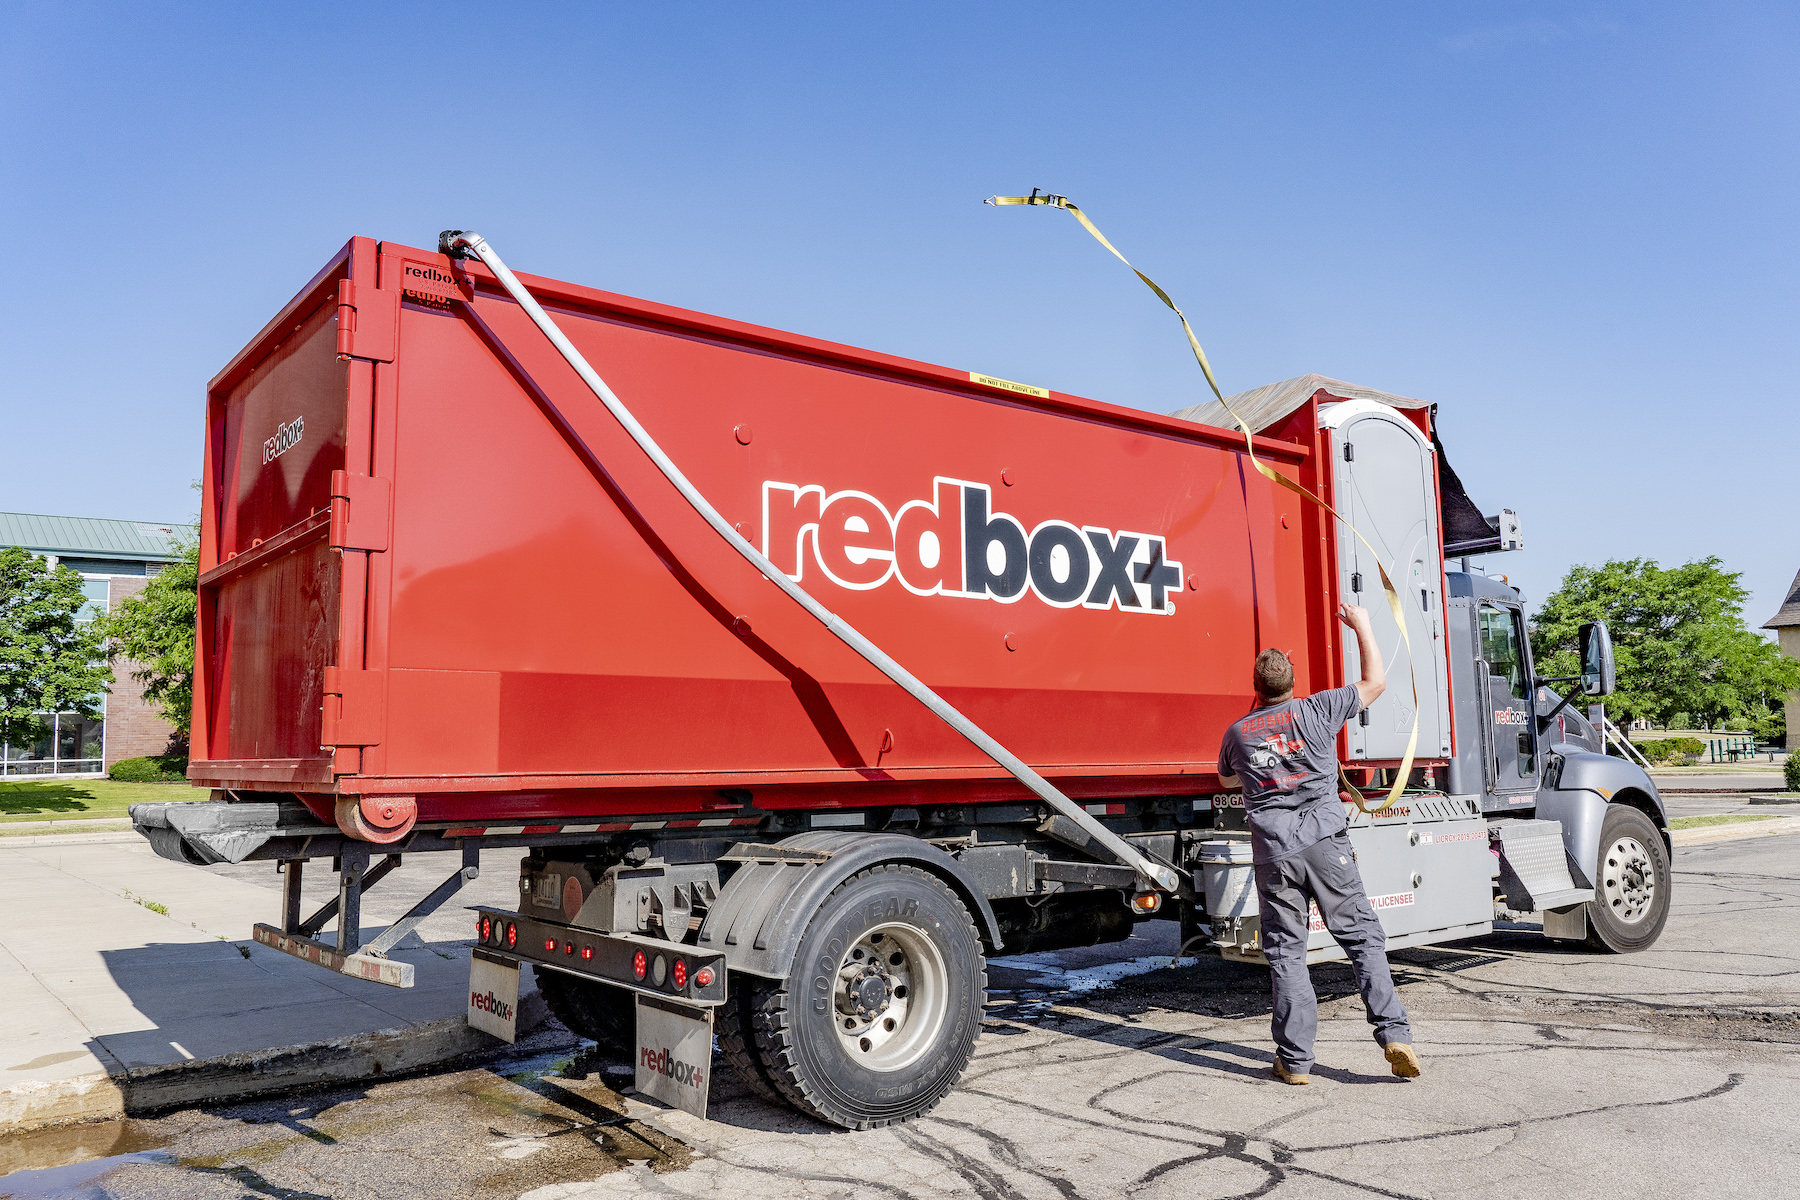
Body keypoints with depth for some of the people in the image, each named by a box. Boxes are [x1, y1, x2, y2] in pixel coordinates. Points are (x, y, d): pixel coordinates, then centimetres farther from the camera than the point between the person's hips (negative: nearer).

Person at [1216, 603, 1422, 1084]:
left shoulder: (1237, 733, 9)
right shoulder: (1316, 711, 2)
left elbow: (1227, 779, 29)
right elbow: (1375, 683, 12)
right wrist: (1362, 626, 20)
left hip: (1273, 852, 1)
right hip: (1326, 843, -1)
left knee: (1285, 952, 5)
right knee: (1363, 937, 7)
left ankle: (1294, 1059, 7)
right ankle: (1394, 1034, -2)